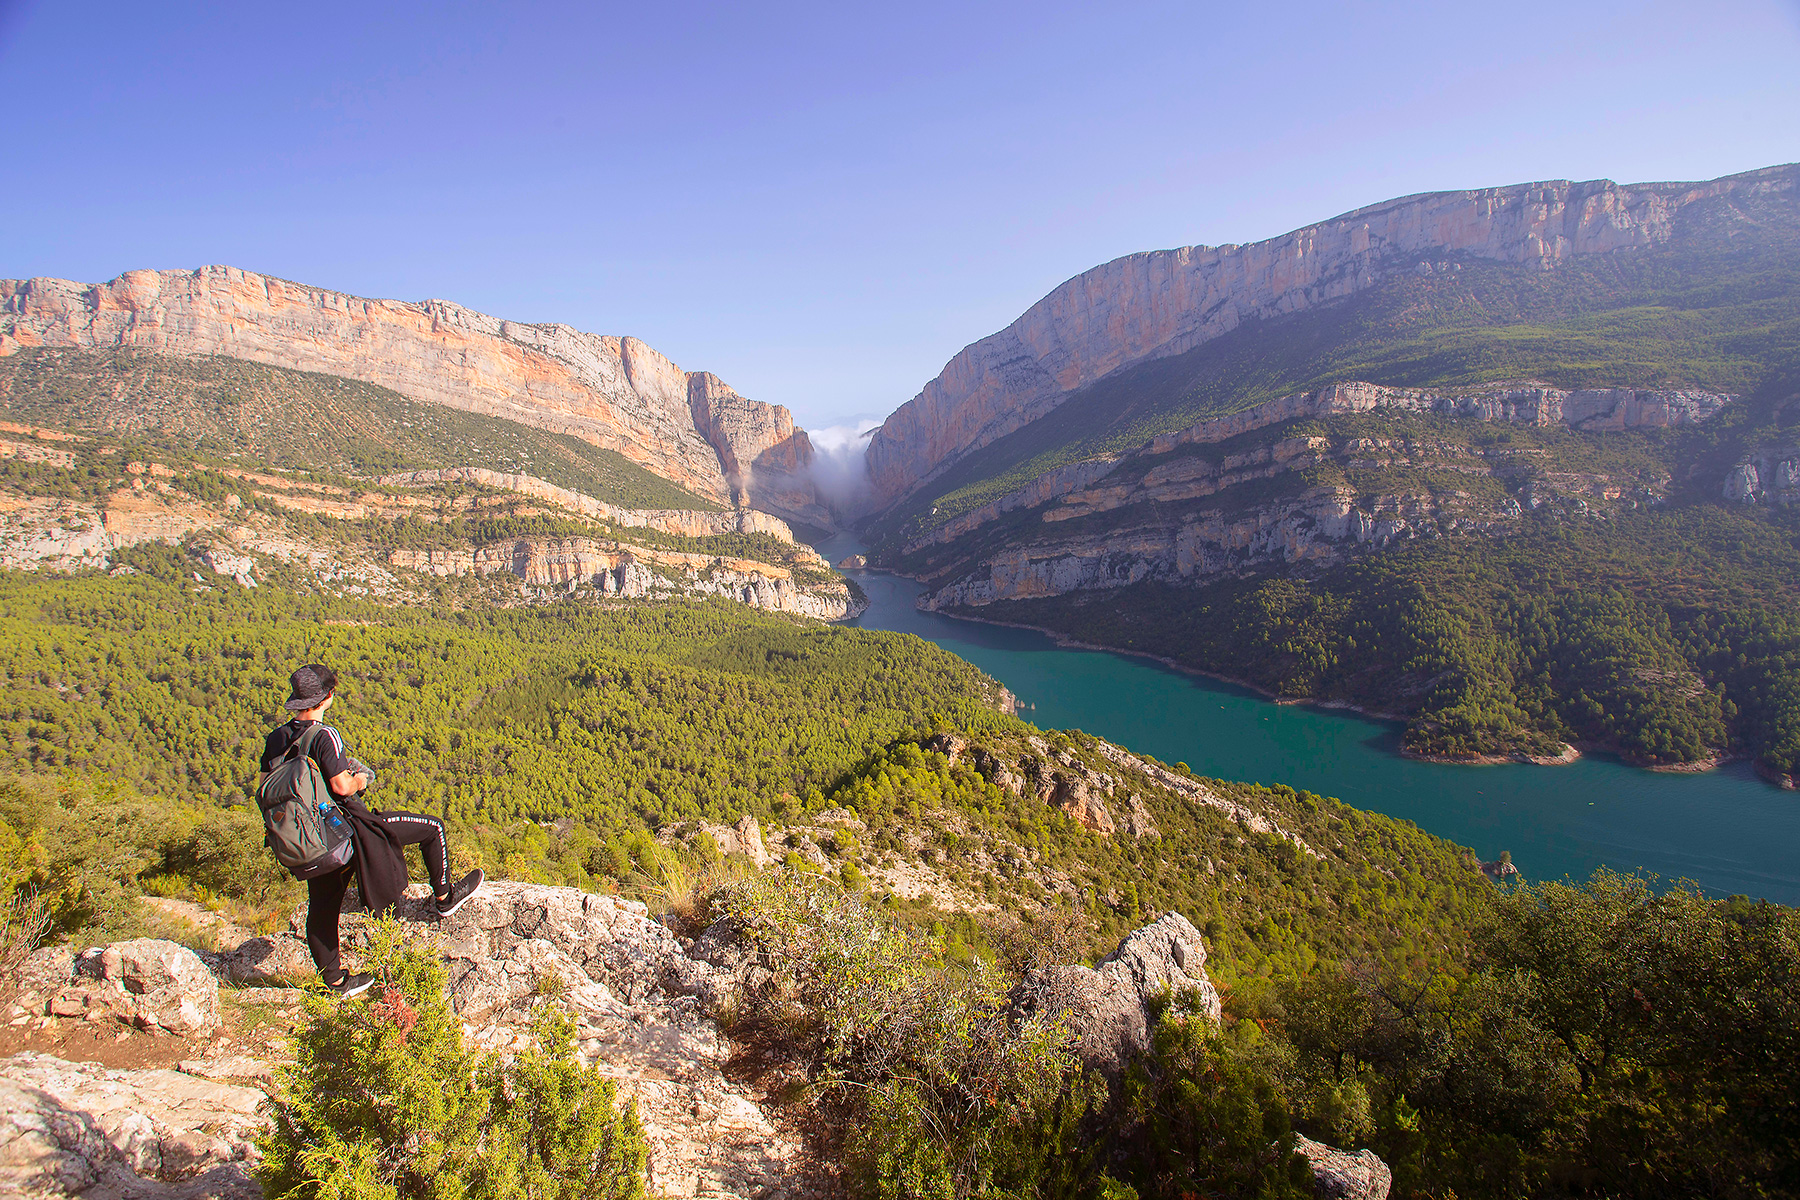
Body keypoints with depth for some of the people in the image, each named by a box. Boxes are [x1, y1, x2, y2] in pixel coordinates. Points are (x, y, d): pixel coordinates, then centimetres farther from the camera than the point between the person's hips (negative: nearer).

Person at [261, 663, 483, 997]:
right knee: (432, 828, 6)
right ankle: (444, 898, 19)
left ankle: (335, 980, 32)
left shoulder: (275, 738, 1)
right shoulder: (325, 736, -22)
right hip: (348, 828, -8)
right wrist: (360, 780, -4)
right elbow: (342, 786, -25)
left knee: (321, 909, 18)